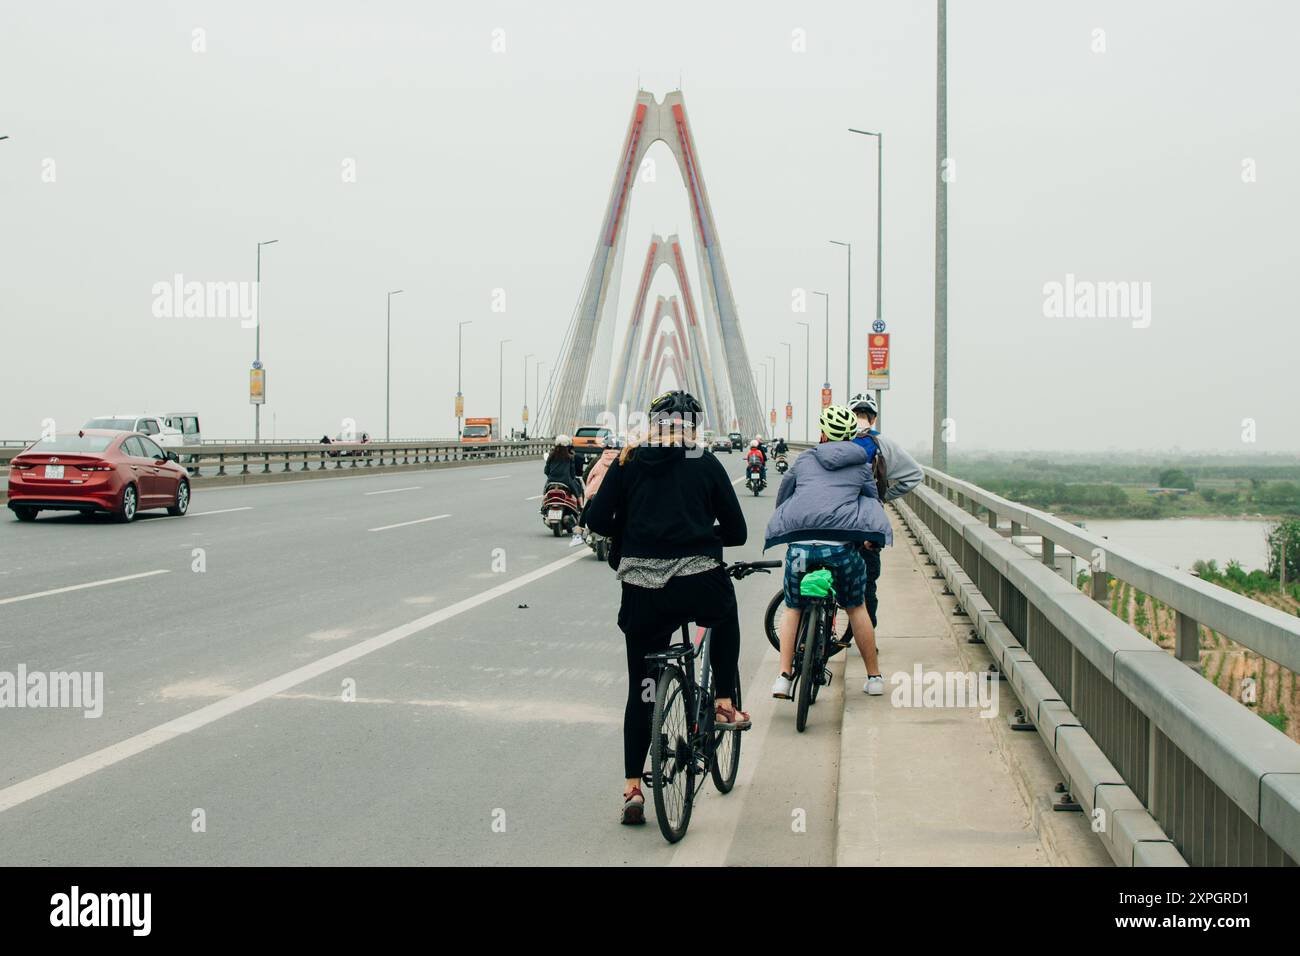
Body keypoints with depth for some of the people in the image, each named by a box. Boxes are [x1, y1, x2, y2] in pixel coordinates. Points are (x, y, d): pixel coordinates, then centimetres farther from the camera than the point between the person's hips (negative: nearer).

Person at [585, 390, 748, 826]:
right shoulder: (706, 465, 5)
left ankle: (632, 787, 9)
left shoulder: (629, 463, 7)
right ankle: (724, 703, 30)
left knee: (641, 687, 13)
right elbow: (737, 532, 7)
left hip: (643, 594, 1)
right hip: (699, 589, -1)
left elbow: (598, 521, 2)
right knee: (726, 614, 36)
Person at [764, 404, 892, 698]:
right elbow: (874, 502, 24)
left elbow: (781, 499, 28)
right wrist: (866, 538, 42)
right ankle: (874, 677, 24)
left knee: (793, 608, 20)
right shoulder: (861, 465, 16)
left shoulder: (804, 460, 19)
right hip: (842, 544, -1)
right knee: (857, 608, 19)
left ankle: (784, 676, 8)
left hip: (799, 543, 1)